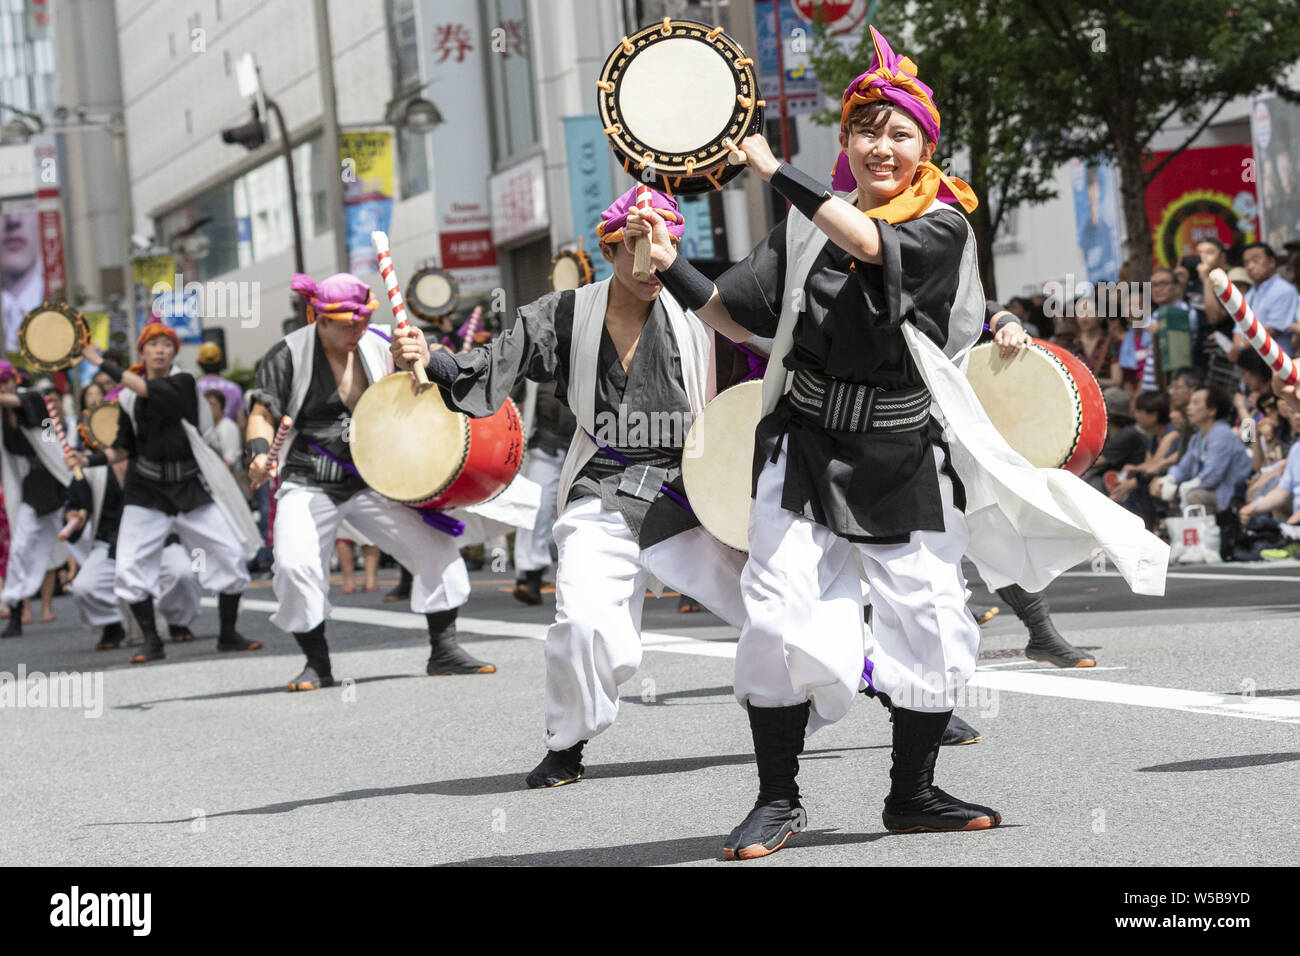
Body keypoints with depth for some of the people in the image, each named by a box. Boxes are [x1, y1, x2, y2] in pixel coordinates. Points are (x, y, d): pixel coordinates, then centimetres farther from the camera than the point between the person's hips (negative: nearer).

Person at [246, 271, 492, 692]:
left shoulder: (378, 345, 6)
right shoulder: (289, 354, -5)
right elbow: (263, 413, -5)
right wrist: (260, 453, -24)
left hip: (371, 481, 4)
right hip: (308, 483, -3)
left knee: (434, 543, -7)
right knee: (294, 565, -23)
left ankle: (444, 649, 6)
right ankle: (317, 664, -3)